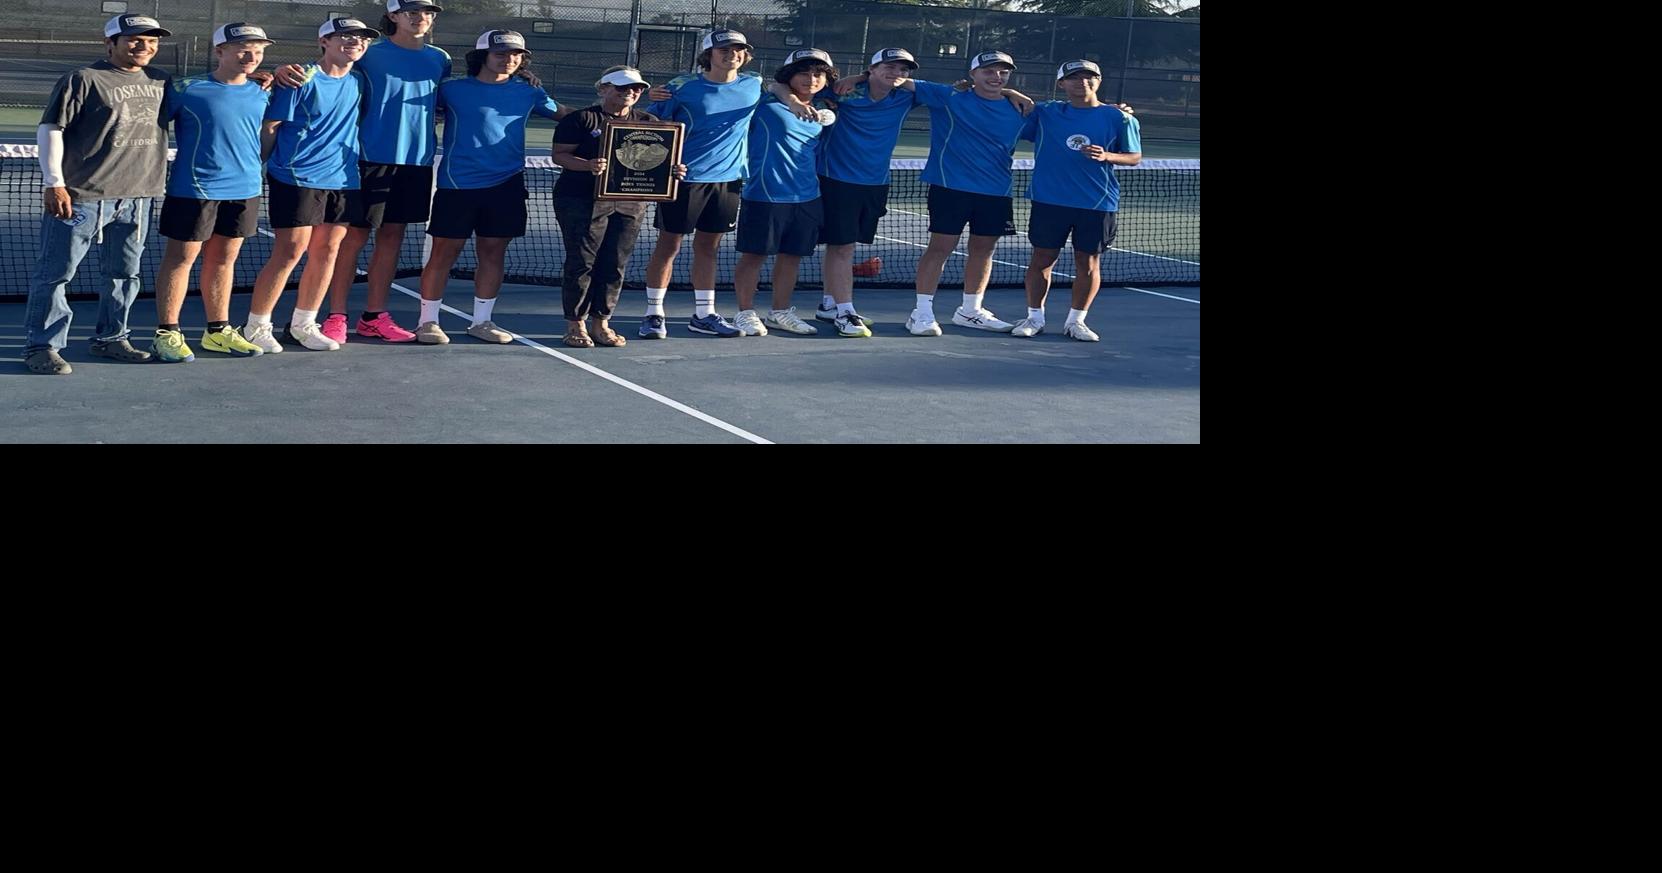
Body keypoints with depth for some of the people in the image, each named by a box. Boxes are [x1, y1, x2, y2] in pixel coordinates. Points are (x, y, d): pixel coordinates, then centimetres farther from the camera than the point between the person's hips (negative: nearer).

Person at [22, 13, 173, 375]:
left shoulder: (161, 82, 11)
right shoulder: (83, 80, -7)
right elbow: (50, 128, -8)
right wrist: (54, 182, -15)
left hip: (137, 197, 6)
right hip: (80, 196, -6)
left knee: (125, 272, 15)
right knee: (56, 272, -1)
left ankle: (110, 338, 30)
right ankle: (41, 346, 6)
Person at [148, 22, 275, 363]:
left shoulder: (261, 94, 8)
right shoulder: (187, 89, -7)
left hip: (244, 190, 5)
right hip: (194, 188, -5)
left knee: (223, 259, 14)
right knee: (181, 257, 2)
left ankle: (218, 331, 24)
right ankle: (167, 333, 8)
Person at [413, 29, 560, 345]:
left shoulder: (527, 92, 10)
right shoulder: (452, 90, 1)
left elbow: (564, 115, 20)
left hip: (506, 186, 3)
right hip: (458, 185, -3)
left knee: (493, 254, 8)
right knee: (444, 253, 0)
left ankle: (481, 321, 20)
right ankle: (428, 321, 10)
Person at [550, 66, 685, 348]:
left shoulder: (648, 122, 14)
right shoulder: (581, 119, -1)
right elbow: (559, 154, -6)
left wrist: (675, 170, -5)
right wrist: (588, 165, -24)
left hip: (630, 204, 5)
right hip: (582, 201, -4)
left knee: (616, 264, 5)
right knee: (582, 262, -3)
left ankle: (601, 323, 16)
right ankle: (574, 325, 6)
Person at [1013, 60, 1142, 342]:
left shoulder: (1118, 118, 1)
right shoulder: (1045, 113, 5)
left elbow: (1135, 157, 4)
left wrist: (1106, 156, -14)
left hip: (1097, 203, -1)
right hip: (1049, 201, 1)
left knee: (1088, 263, 4)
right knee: (1042, 259, 4)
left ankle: (1076, 320, 18)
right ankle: (1035, 317, 17)